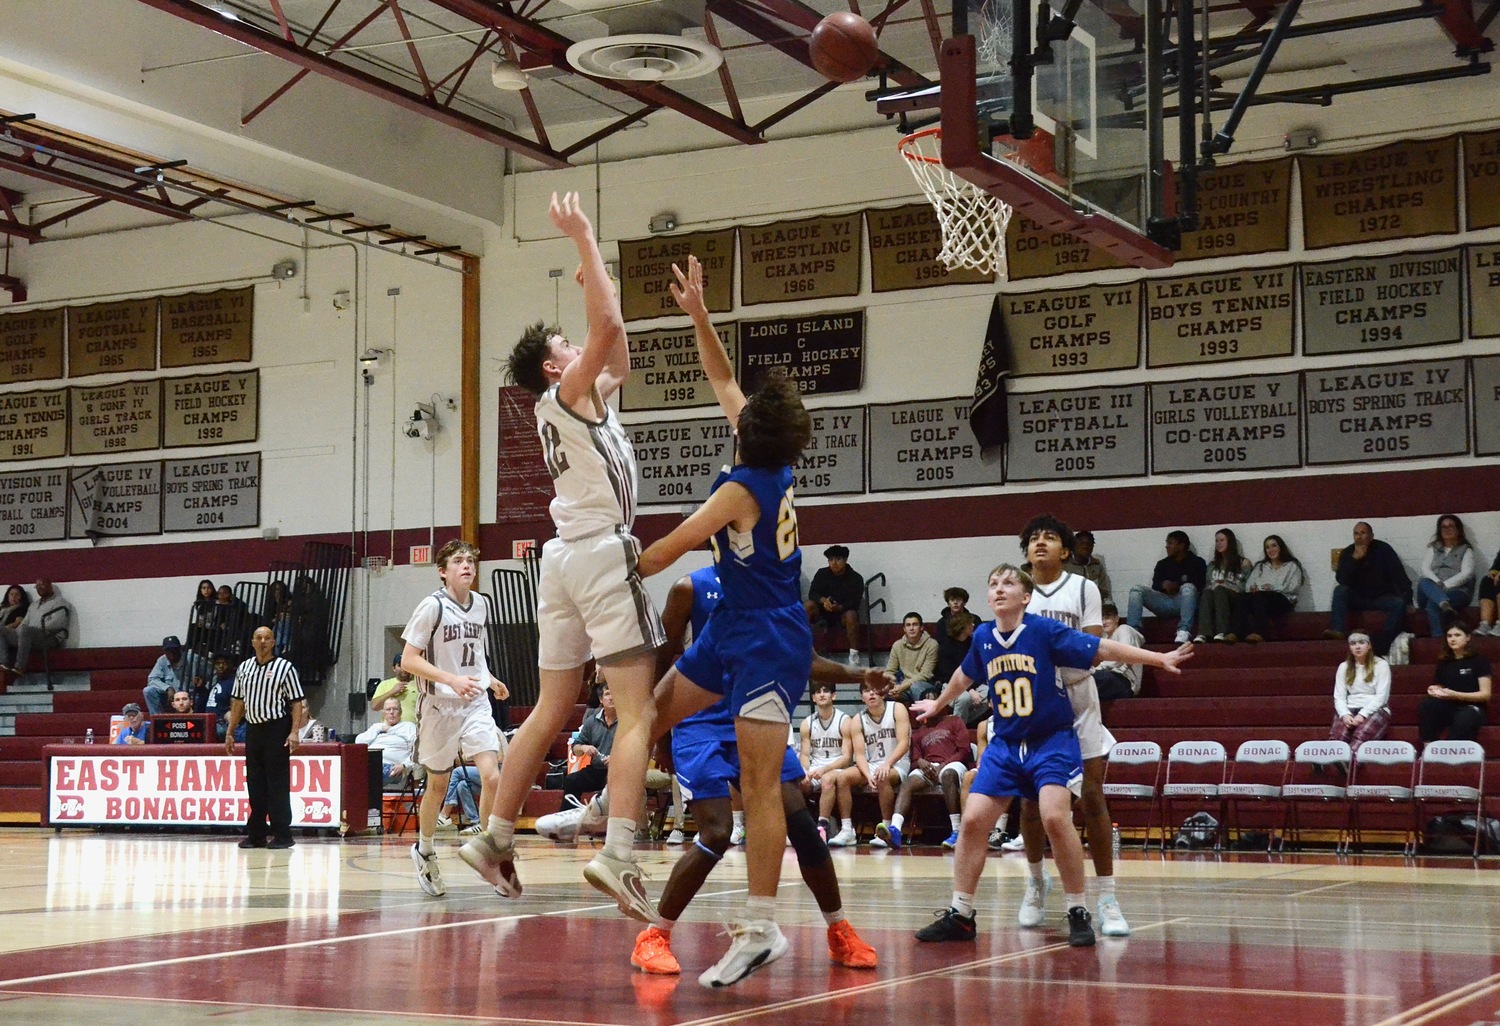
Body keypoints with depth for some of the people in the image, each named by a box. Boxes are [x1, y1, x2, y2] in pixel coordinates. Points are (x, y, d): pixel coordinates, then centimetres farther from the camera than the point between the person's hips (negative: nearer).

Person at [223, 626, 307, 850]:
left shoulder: (284, 668, -4)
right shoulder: (244, 668, 11)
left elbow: (297, 702, -7)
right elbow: (238, 701, 17)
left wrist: (294, 732, -16)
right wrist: (230, 732, 13)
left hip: (277, 729, -5)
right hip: (253, 729, 5)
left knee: (278, 784, -5)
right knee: (254, 783, 8)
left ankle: (282, 835, -1)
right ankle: (256, 834, 14)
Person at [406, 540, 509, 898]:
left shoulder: (481, 605, 6)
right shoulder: (432, 606, -12)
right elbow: (408, 660, -15)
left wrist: (490, 680, 21)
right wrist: (452, 680, -25)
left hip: (476, 704, 4)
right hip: (439, 705, -4)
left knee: (492, 776, -14)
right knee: (438, 784, 10)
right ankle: (424, 852, 33)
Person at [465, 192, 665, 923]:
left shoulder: (578, 401, 21)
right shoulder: (568, 392, -3)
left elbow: (617, 353, 34)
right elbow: (608, 325, -18)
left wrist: (590, 268, 32)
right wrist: (583, 240, -9)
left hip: (564, 557, 9)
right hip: (602, 553, -9)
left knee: (552, 710, 14)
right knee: (637, 711, -13)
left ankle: (495, 839, 17)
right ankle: (617, 856, -25)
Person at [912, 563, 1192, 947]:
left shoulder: (1045, 630, -12)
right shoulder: (983, 637, 2)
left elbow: (1102, 648, -13)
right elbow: (965, 674, 23)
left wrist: (1159, 658, -18)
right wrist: (938, 704, 39)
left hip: (1051, 742, -5)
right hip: (1005, 744, 5)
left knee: (1055, 818, -23)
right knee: (972, 821, -4)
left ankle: (1078, 913, -8)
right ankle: (960, 916, 9)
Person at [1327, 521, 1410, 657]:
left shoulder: (1383, 549, -6)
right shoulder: (1347, 553, -2)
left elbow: (1399, 575, -9)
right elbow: (1341, 580, -16)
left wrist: (1407, 597, -21)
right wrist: (1354, 559, -25)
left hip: (1382, 598, -1)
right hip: (1358, 598, 1)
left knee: (1399, 604, -30)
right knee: (1340, 590, -25)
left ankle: (1379, 648, -39)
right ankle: (1337, 631, -43)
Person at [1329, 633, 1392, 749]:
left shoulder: (1381, 665, 4)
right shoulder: (1344, 667, 14)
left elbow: (1381, 696, -5)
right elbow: (1339, 697, 7)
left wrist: (1363, 714, -17)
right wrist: (1345, 714, -14)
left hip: (1376, 710, -3)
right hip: (1350, 710, 3)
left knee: (1361, 735, -38)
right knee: (1336, 736, -33)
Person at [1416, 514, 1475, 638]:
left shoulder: (1466, 550, 12)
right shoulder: (1433, 548, 22)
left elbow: (1466, 573, -4)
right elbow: (1425, 569, 7)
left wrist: (1445, 585, -17)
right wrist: (1437, 583, -14)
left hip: (1457, 591, -3)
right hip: (1433, 589, 3)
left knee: (1433, 603, -37)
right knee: (1423, 582, -36)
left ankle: (1438, 637, -46)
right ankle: (1444, 603, -63)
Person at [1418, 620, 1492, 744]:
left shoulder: (1479, 661, 2)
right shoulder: (1443, 663, 17)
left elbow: (1485, 694, -5)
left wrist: (1455, 695, -19)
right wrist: (1435, 691, -2)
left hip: (1471, 707, -4)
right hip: (1448, 707, 4)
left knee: (1462, 721, -41)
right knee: (1425, 704, -29)